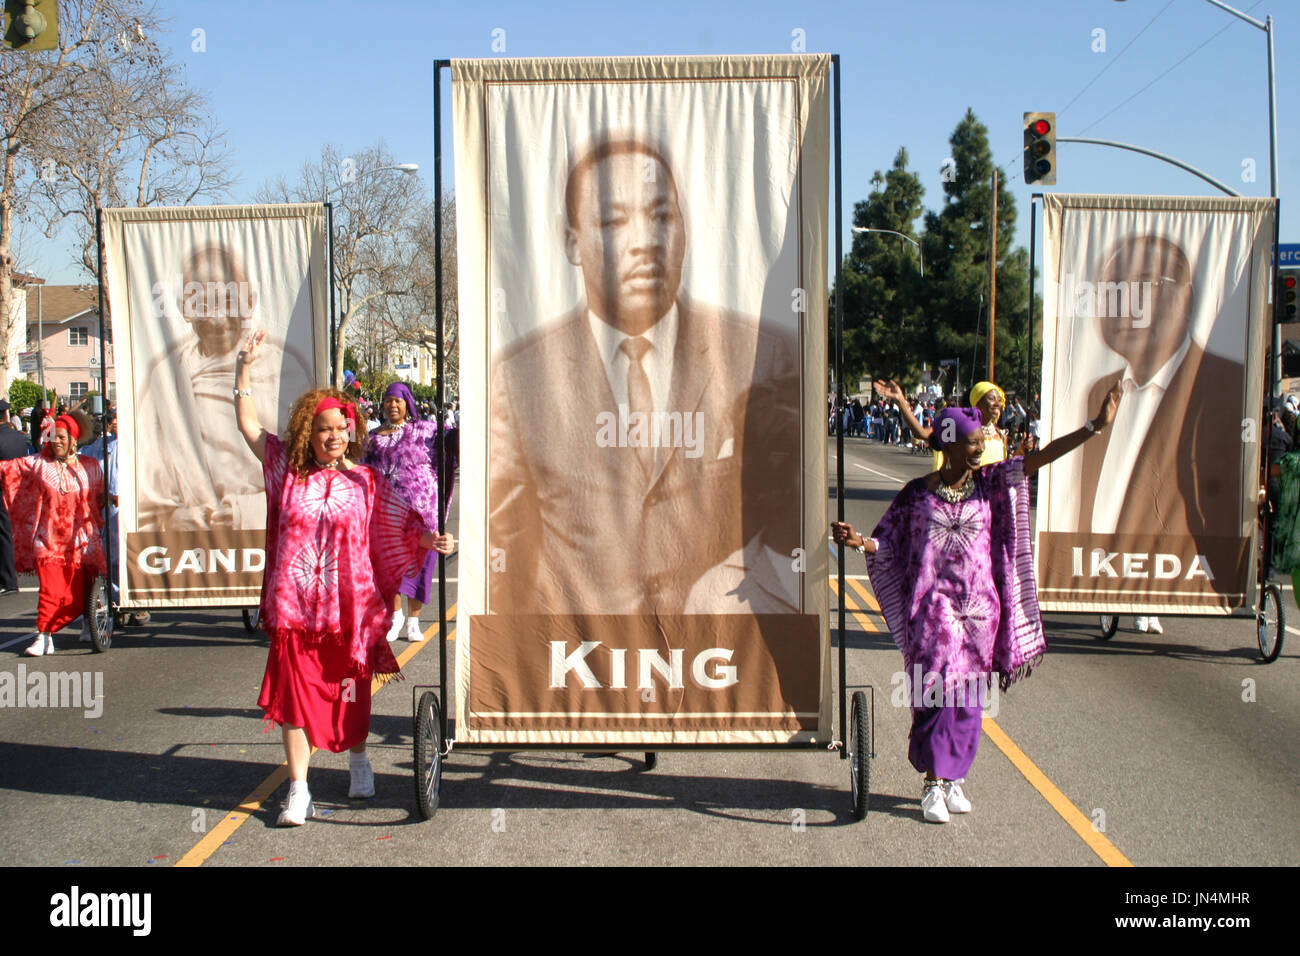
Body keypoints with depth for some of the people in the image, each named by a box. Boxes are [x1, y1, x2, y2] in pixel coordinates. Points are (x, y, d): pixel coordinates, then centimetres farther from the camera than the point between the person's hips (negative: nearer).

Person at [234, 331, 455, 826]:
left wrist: (433, 540, -12)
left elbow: (402, 524, 5)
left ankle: (357, 758, 40)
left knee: (352, 693, 13)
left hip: (350, 607, 0)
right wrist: (245, 368, 1)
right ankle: (298, 789, 8)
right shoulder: (287, 470, 4)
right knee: (295, 694, -1)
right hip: (294, 608, 0)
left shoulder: (365, 482, 2)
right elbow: (249, 423, 7)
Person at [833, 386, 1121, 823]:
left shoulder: (989, 482, 2)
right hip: (934, 607, -3)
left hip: (979, 607, 3)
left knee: (968, 697, 8)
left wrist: (1094, 427, -13)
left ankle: (953, 778, 21)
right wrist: (859, 541, -20)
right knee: (937, 690, -6)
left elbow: (1041, 457, -5)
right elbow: (887, 544, 1)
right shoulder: (918, 492, -2)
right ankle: (933, 785, 3)